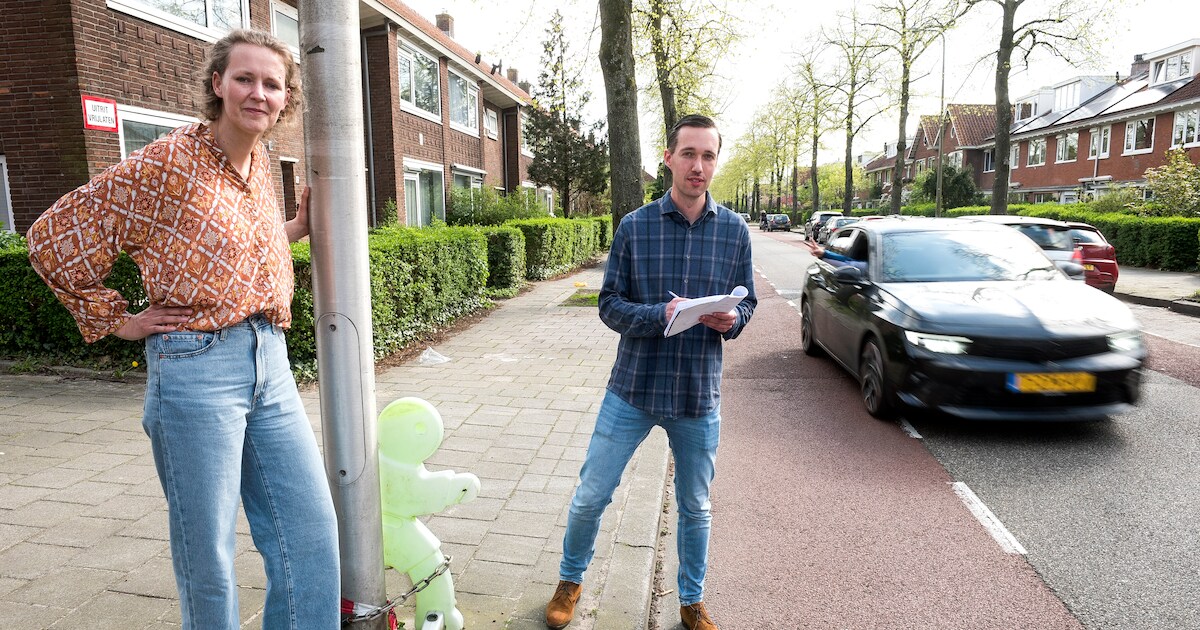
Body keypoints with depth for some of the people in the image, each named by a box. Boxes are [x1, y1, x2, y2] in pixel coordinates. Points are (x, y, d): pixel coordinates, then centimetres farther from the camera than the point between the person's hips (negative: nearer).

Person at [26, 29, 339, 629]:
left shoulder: (261, 164, 12)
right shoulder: (169, 161, -9)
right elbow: (53, 238, -3)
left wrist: (292, 230, 11)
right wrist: (119, 322, -1)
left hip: (270, 361, 6)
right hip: (196, 366, -6)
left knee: (311, 531, 9)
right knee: (208, 554, 7)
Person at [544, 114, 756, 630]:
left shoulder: (734, 231, -1)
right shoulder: (635, 226, -6)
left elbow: (747, 302, 7)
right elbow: (610, 305, -5)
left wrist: (732, 320, -16)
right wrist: (661, 314, -23)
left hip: (700, 395, 2)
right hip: (633, 388, -1)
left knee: (695, 507, 17)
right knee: (591, 496, 8)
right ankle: (570, 581, 37)